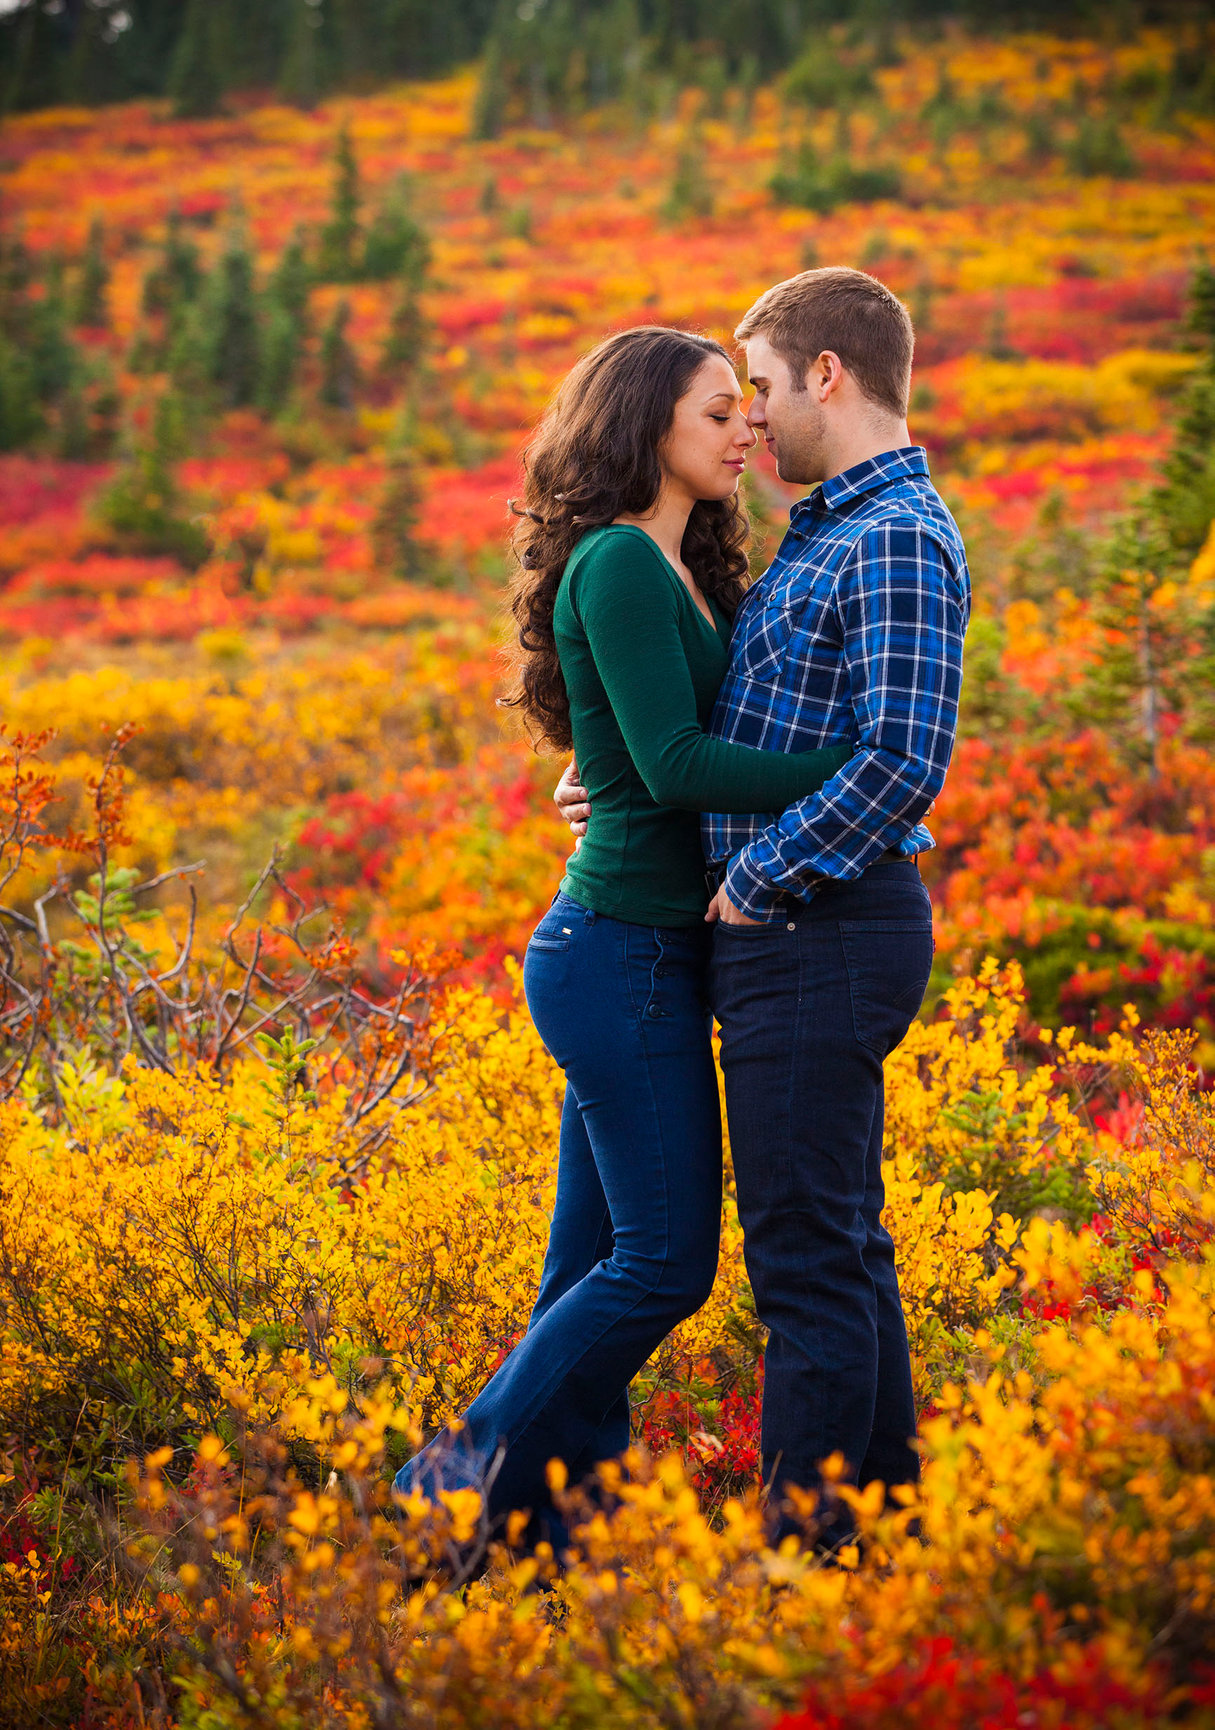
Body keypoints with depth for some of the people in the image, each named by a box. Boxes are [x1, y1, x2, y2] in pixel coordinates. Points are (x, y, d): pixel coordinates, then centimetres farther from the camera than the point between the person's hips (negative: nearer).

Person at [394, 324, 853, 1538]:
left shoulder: (686, 572, 17)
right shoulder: (618, 562, -13)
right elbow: (675, 764, -20)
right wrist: (857, 770, -18)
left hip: (643, 953, 9)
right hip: (625, 956, -9)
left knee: (597, 1266, 11)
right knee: (665, 1261, -5)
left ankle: (545, 1528, 17)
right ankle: (469, 1471, 5)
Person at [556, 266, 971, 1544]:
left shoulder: (898, 543, -16)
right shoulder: (826, 532, 16)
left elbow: (904, 759, -27)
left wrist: (758, 878, -17)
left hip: (815, 932, -10)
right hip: (792, 929, 10)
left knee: (807, 1255, -5)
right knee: (841, 1248, 15)